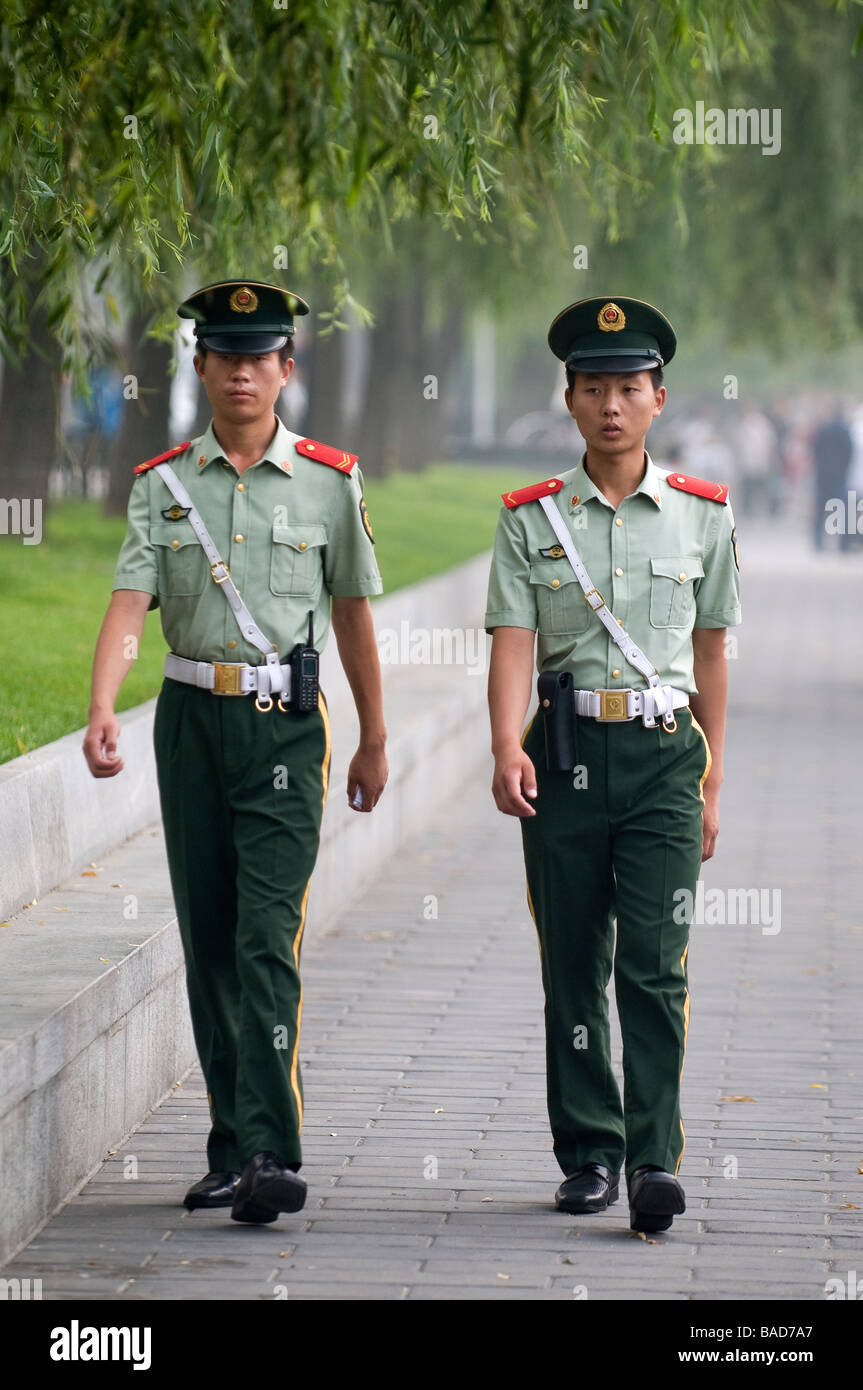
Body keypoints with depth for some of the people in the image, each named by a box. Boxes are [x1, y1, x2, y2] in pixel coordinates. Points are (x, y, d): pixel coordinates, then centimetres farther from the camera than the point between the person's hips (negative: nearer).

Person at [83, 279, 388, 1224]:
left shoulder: (328, 482, 2)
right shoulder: (163, 485, 5)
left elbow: (353, 615, 9)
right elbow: (130, 602, -6)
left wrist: (374, 741, 14)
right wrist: (102, 710, -23)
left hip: (284, 721, -3)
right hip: (192, 718, 3)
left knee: (268, 939, -14)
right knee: (207, 938, 7)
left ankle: (271, 1154, -18)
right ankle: (231, 1149, 16)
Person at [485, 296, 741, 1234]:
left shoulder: (702, 515, 6)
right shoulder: (530, 520, 5)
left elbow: (710, 653, 12)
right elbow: (513, 642, -3)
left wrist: (711, 784, 12)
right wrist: (507, 749, -20)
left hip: (663, 754, -1)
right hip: (565, 757, 1)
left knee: (654, 964, -11)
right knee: (573, 968, 6)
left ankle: (655, 1160, -13)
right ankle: (589, 1155, 16)